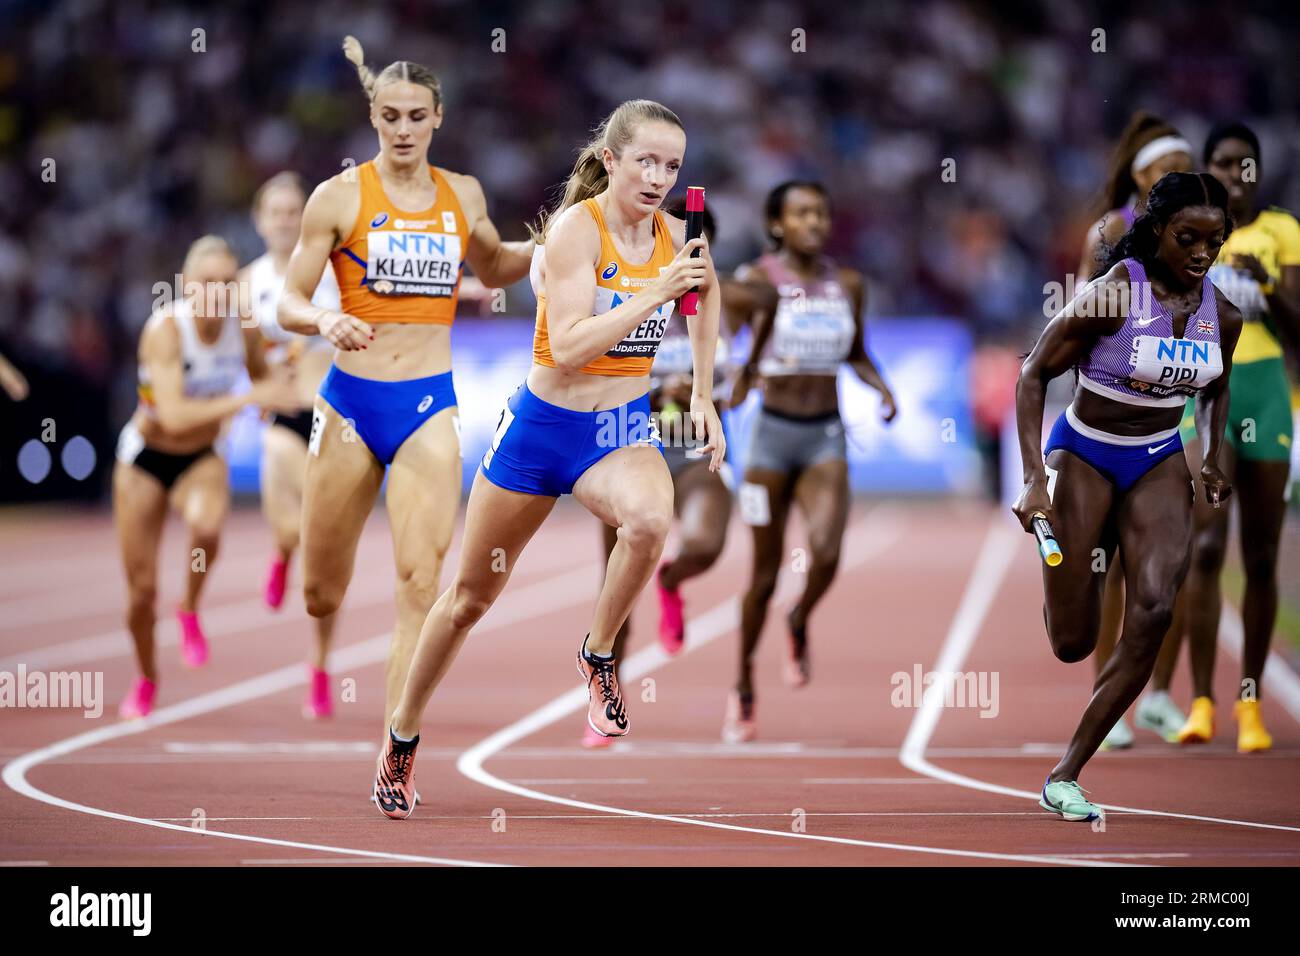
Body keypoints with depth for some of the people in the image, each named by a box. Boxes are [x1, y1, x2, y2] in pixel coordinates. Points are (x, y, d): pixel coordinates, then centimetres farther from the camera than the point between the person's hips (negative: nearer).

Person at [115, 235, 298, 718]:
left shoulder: (243, 327, -14)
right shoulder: (164, 329, -27)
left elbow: (262, 379, 9)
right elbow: (175, 415, -39)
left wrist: (274, 394, -14)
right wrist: (247, 399, -44)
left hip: (202, 459, 2)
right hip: (146, 459, -2)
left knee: (207, 524, -34)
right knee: (142, 591, 3)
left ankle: (190, 610, -5)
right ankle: (145, 679, 32)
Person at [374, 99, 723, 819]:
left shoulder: (674, 238, -3)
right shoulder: (576, 228, -18)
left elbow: (706, 295, 20)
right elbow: (568, 346, -27)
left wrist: (703, 397, 16)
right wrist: (655, 294, -32)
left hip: (624, 429, 3)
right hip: (544, 427, -3)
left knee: (649, 519, -34)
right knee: (471, 596, 11)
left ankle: (598, 654, -9)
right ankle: (402, 739, 31)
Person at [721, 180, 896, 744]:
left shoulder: (848, 284, 5)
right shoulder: (758, 280, -5)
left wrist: (880, 387, 1)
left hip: (827, 434, 2)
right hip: (772, 429, -2)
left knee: (826, 550, -22)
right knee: (765, 572, 3)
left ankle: (799, 623, 13)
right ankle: (743, 690, 22)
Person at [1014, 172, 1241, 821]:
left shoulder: (1222, 312, -4)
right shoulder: (1112, 294, -20)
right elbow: (1033, 375, -15)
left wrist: (1213, 461, 4)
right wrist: (1035, 478, -23)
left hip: (1160, 462, 4)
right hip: (1084, 454, -4)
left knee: (1154, 611, -19)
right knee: (1071, 645, -3)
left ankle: (1065, 777, -10)